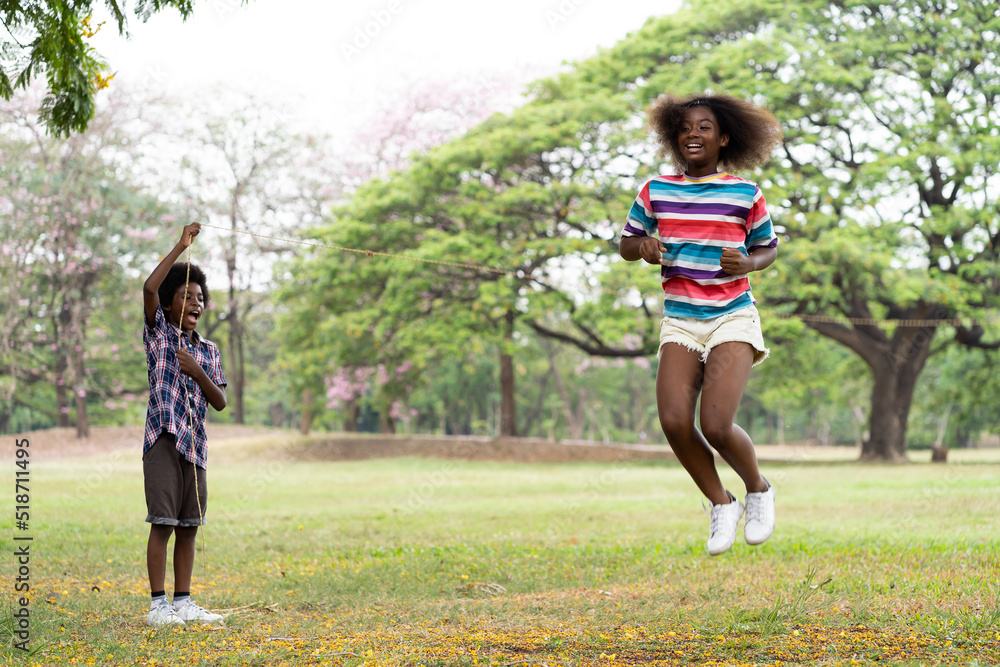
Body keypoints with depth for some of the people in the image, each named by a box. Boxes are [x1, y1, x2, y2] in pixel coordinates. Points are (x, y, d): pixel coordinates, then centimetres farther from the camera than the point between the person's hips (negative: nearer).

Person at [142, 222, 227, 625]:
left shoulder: (208, 350, 17)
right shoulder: (159, 333, 4)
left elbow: (220, 402, 10)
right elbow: (150, 288, -14)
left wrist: (198, 372, -6)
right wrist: (181, 247, -12)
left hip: (195, 442, 5)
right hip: (163, 439, -5)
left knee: (189, 526, 7)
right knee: (162, 523, -7)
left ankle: (183, 603, 14)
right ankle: (158, 605, -4)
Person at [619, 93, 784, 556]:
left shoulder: (746, 195, 2)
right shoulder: (655, 192, 6)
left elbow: (768, 248, 15)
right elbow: (625, 244, 16)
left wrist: (747, 264, -8)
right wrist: (643, 246, -8)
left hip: (733, 317, -3)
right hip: (680, 321, 3)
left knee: (716, 425, -19)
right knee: (674, 419, -16)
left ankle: (758, 489, 14)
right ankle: (721, 503, 9)